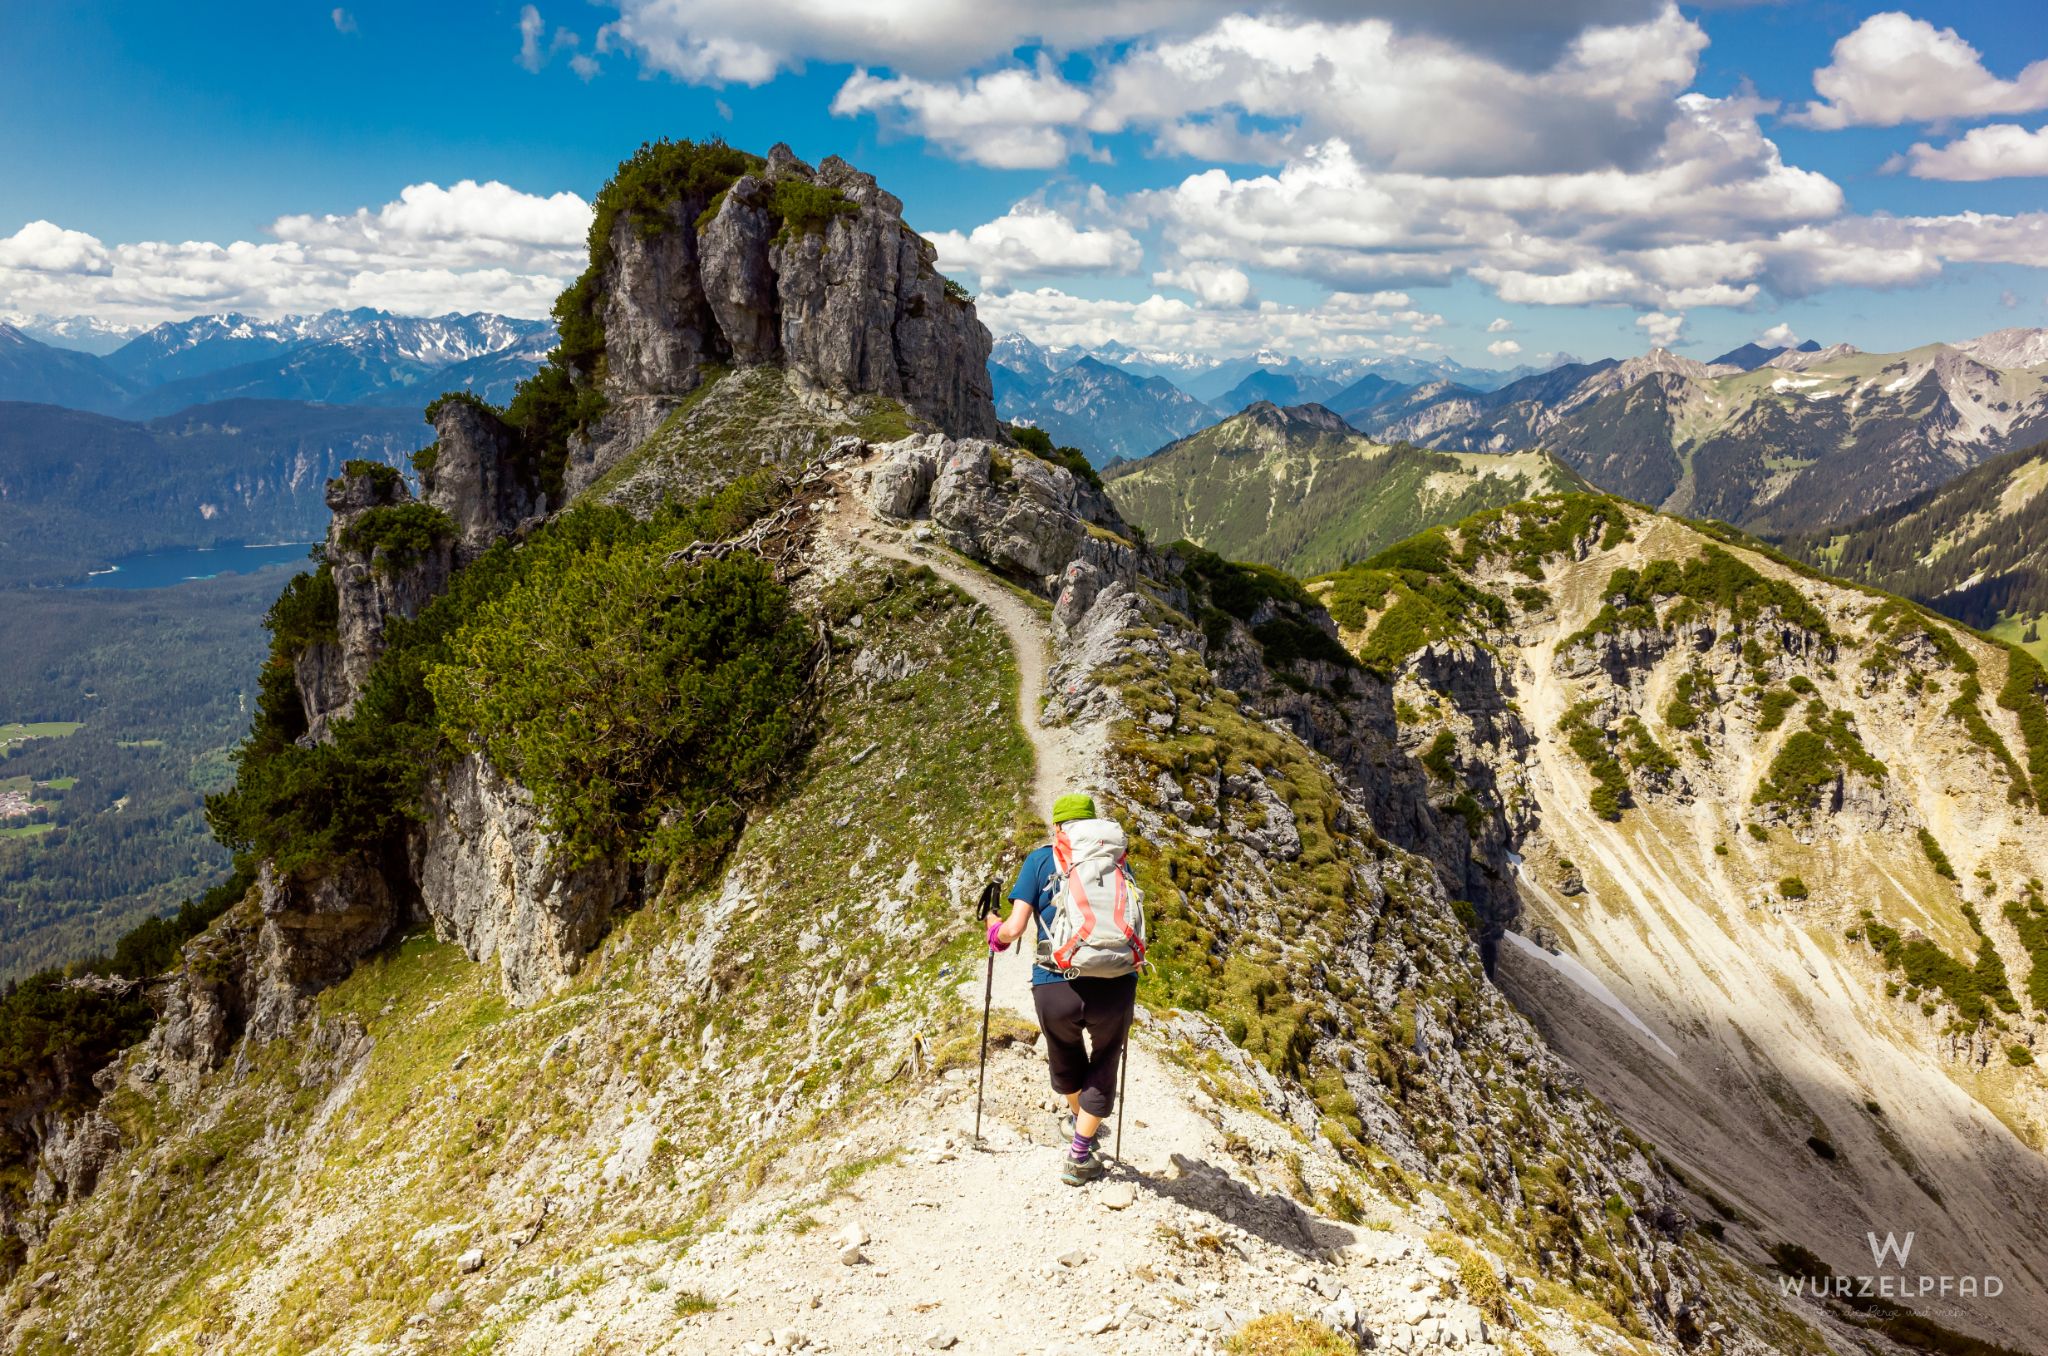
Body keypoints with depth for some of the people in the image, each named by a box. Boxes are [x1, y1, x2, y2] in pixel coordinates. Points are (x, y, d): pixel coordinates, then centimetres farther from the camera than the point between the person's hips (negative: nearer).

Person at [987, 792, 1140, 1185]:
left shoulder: (1041, 858, 8)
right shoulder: (1117, 857, 14)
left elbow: (1013, 929, 0)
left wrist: (996, 933, 22)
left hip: (1055, 987, 0)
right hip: (1115, 986, 1)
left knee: (1065, 1057, 30)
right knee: (1103, 1064, 27)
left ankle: (1078, 1119, 56)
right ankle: (1079, 1156, 28)